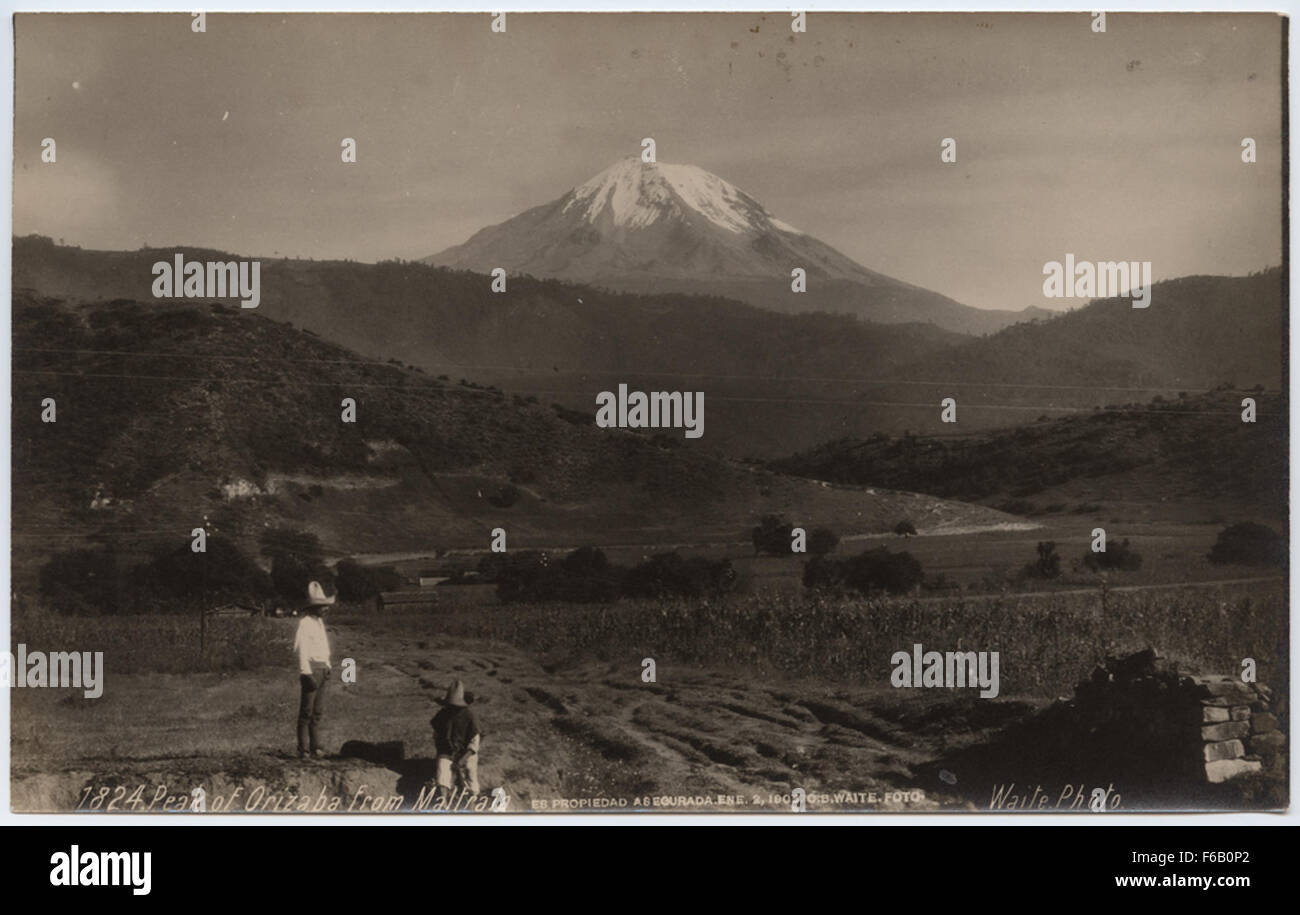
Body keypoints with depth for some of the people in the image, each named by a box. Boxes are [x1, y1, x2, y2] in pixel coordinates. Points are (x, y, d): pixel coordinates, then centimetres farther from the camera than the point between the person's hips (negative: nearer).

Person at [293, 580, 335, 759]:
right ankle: (303, 749, -3)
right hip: (311, 668, -9)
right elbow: (302, 650, -16)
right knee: (307, 711, -6)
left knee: (318, 710, 10)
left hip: (321, 668, 9)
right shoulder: (305, 623, -11)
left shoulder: (320, 622, 17)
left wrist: (328, 666, 19)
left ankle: (313, 746, 16)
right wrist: (307, 673, -21)